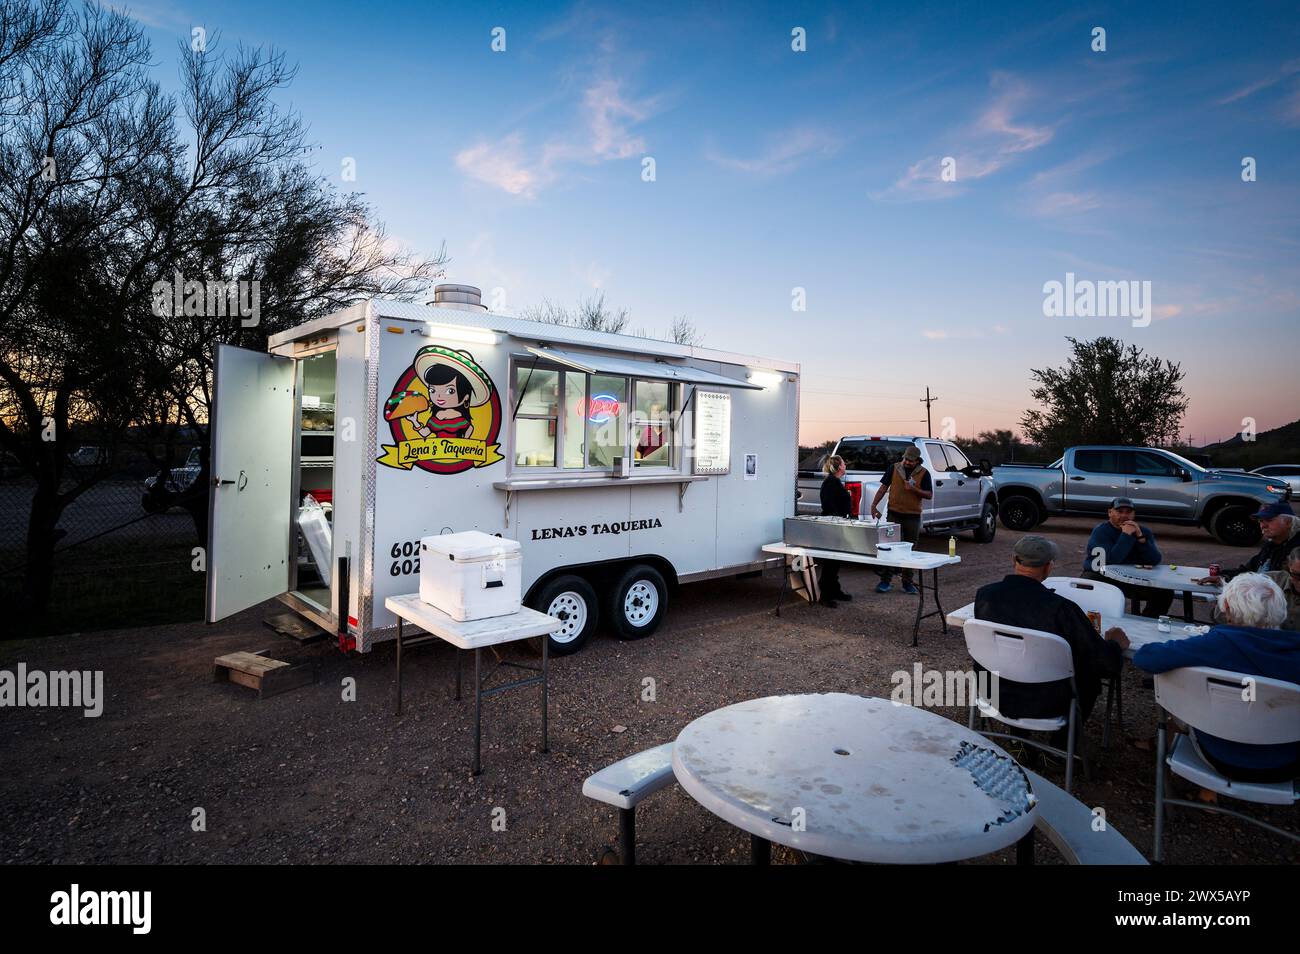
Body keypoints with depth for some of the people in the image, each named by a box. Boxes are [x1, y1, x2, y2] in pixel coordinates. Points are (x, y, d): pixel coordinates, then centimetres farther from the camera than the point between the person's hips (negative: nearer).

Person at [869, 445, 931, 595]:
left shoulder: (923, 473, 1)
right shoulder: (893, 468, 1)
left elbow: (929, 495, -1)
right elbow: (884, 487, 2)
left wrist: (914, 489, -17)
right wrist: (874, 505, -7)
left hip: (912, 516, 0)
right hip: (894, 514, 0)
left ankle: (907, 583, 19)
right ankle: (886, 580, 8)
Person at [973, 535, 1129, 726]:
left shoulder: (983, 595, -15)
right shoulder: (1059, 608, -27)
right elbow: (1106, 663, -16)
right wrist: (1115, 643, 8)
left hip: (993, 695, 4)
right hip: (1044, 707, -4)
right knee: (1090, 674, 24)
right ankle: (1063, 737, 40)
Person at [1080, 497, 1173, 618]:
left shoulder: (1143, 532, 3)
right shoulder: (1100, 531, -12)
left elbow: (1155, 561, -11)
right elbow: (1109, 562, -26)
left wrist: (1140, 537, -22)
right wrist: (1126, 535, -27)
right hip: (1101, 577, -5)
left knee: (1165, 592, -10)